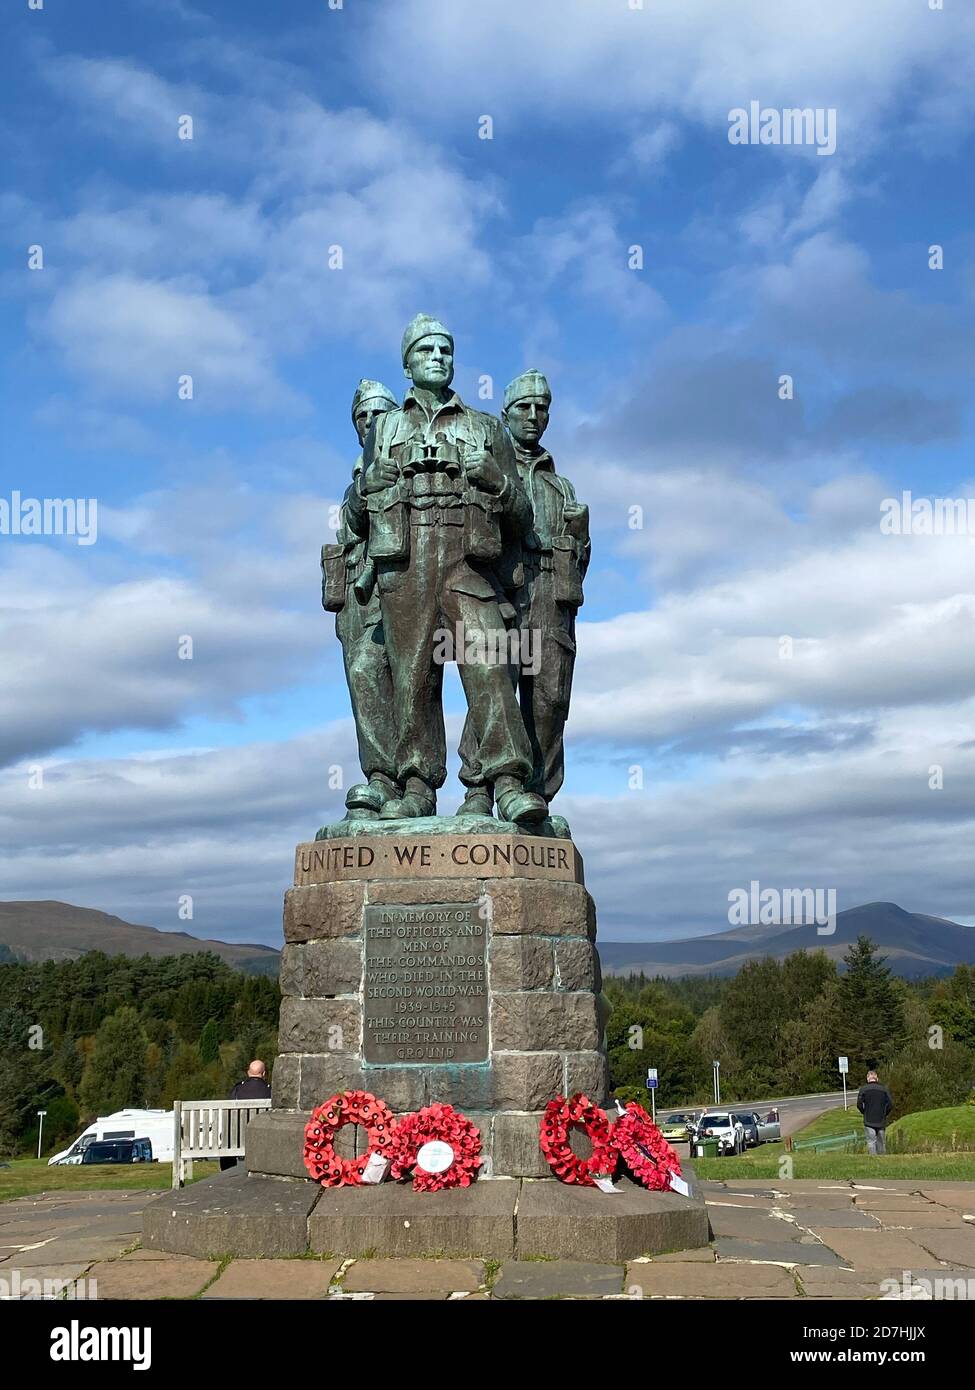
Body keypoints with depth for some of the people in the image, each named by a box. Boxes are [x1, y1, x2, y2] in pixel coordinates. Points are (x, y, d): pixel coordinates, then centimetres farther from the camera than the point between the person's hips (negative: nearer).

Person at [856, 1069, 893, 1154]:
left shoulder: (863, 1089, -3)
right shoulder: (884, 1089, 2)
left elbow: (859, 1104, -8)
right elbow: (890, 1104, -3)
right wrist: (885, 1114, 10)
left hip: (869, 1121, -2)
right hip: (881, 1121, 2)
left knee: (871, 1142, -2)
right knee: (881, 1143, 12)